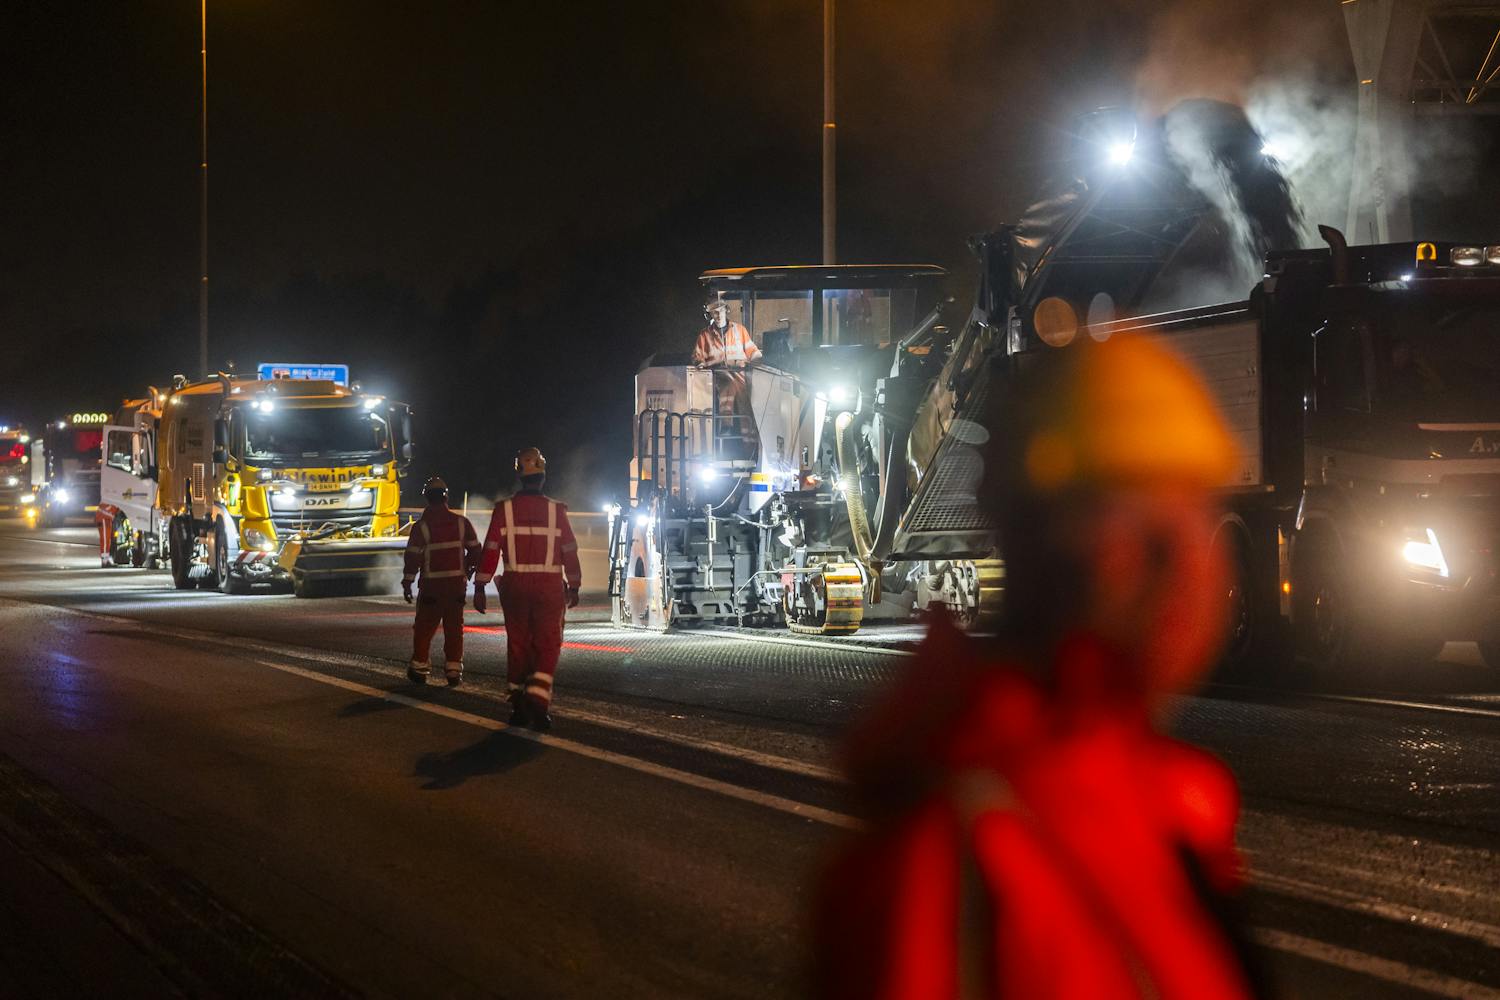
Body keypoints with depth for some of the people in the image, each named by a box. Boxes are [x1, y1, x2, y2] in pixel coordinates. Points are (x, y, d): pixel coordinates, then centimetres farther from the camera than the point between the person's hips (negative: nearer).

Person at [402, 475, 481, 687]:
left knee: (424, 627, 8)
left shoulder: (421, 526, -8)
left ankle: (419, 669, 11)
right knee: (454, 627, 7)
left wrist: (407, 583, 0)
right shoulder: (461, 522, 0)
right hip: (457, 583, 2)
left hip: (431, 586, -2)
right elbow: (475, 550, 4)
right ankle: (454, 671, 3)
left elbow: (412, 557, -8)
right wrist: (468, 570, 22)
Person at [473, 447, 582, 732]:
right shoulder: (556, 511, -3)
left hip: (515, 586, 2)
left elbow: (490, 551, -3)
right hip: (550, 588, -2)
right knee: (548, 646, 3)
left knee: (517, 645, 11)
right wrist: (574, 587, 13)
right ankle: (538, 699, -16)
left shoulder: (504, 510, -2)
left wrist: (480, 587, 2)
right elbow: (570, 552, 2)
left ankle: (518, 707, 14)